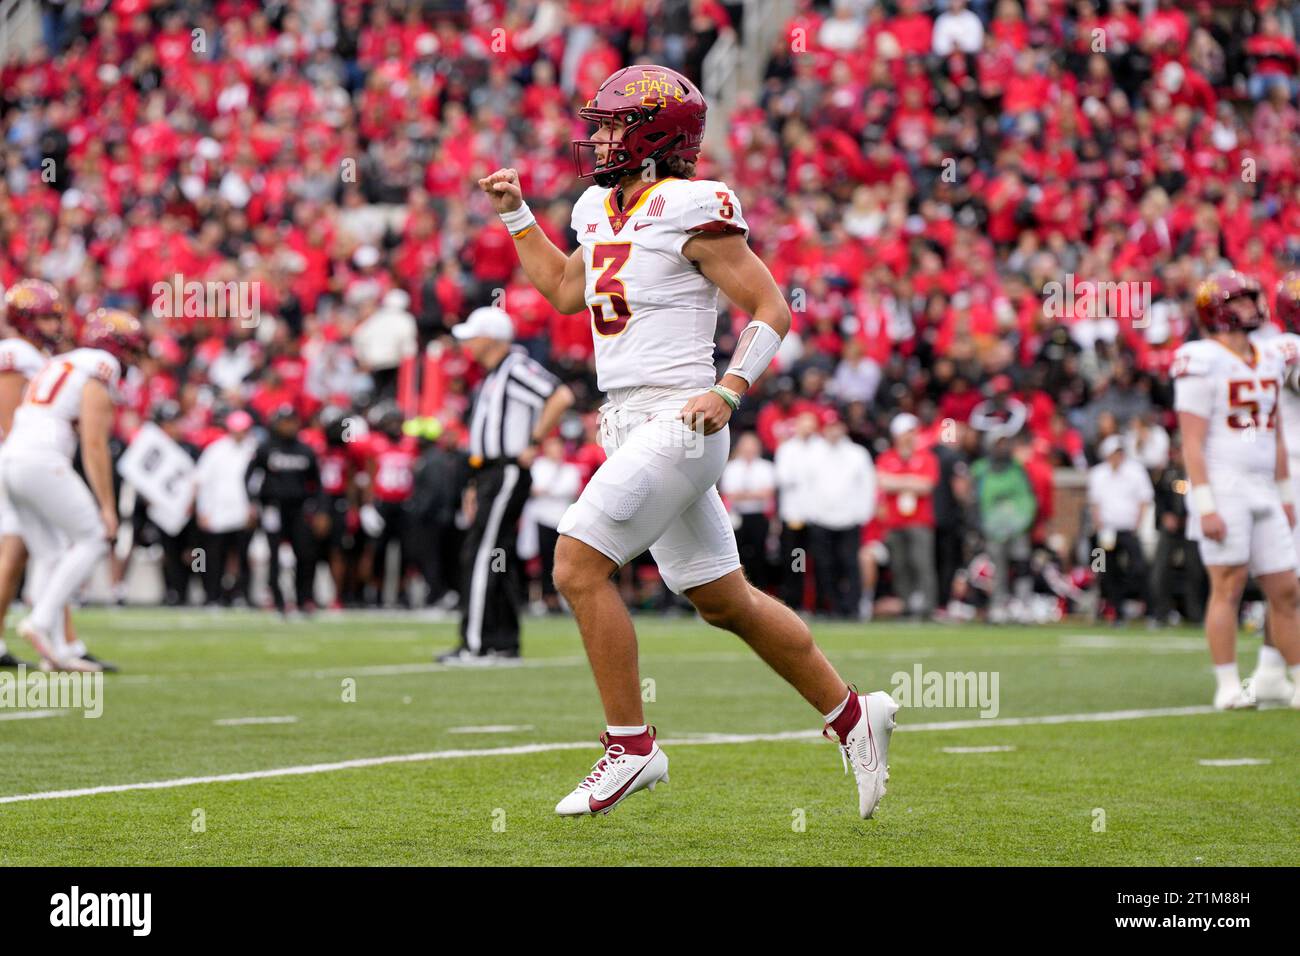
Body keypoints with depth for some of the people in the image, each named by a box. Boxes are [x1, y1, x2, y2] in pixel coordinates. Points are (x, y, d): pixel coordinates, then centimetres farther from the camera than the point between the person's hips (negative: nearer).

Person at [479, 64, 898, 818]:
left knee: (579, 564, -14)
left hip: (677, 423, -9)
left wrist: (728, 392, -21)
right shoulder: (602, 211, 13)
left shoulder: (693, 211, -12)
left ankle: (631, 745, -5)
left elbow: (771, 309, -11)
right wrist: (515, 212, 24)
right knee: (724, 601, 14)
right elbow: (564, 290, 30)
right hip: (631, 424, 9)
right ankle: (851, 715, 26)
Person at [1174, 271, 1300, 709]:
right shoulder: (1203, 363, -9)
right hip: (1222, 486, -7)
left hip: (1262, 490, 7)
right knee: (1228, 585, -7)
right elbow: (1192, 442, -12)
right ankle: (1228, 687, -3)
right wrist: (1205, 505, -18)